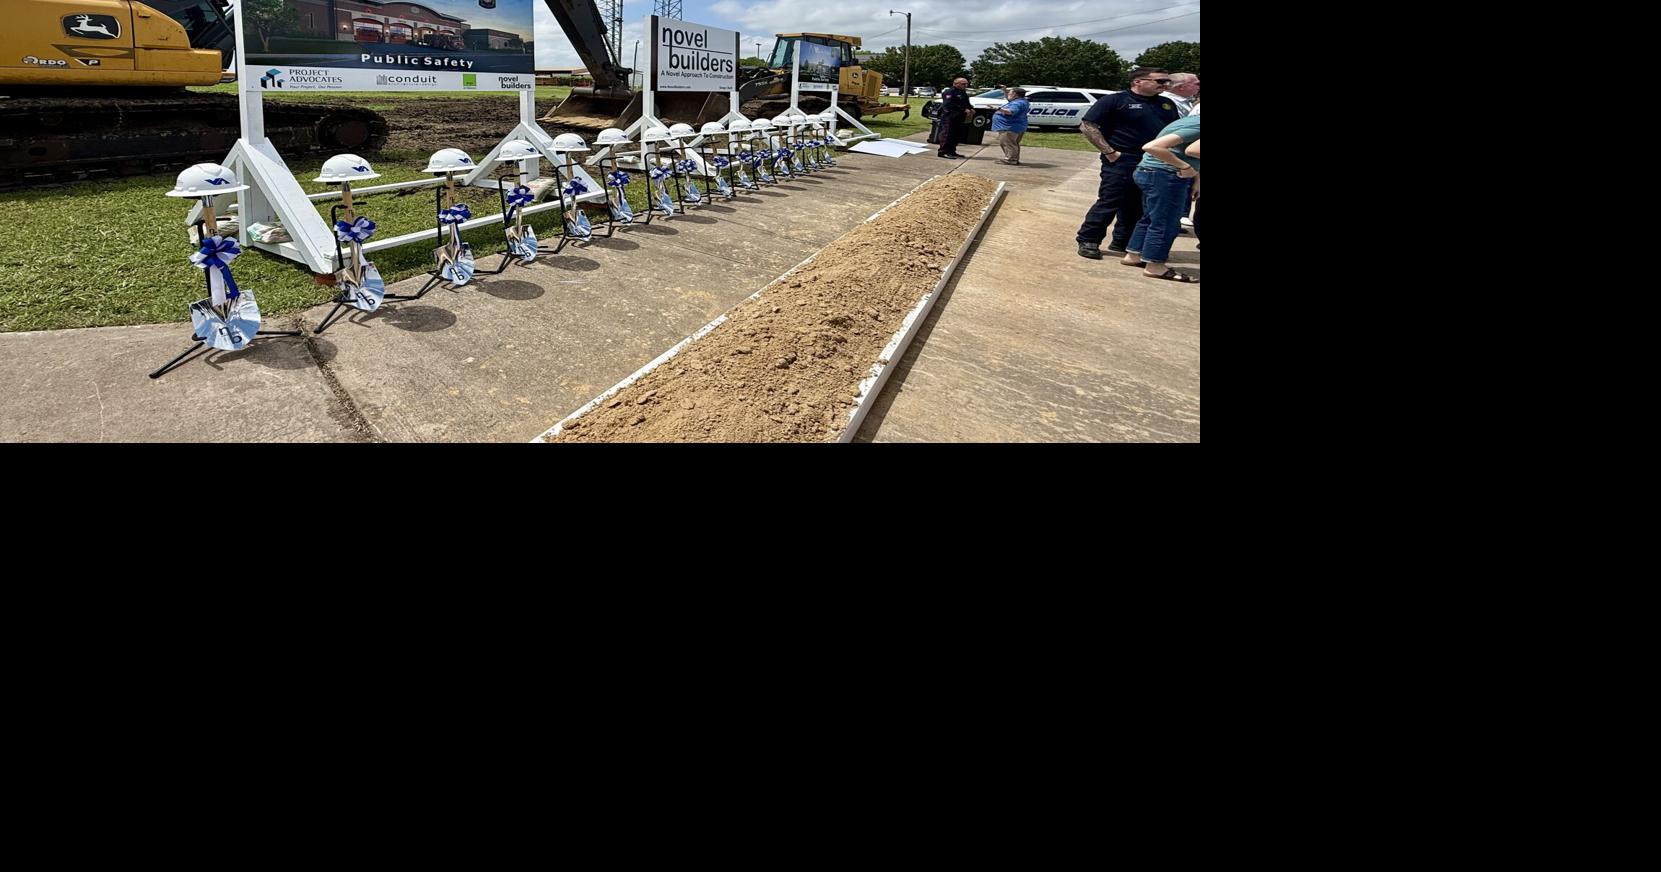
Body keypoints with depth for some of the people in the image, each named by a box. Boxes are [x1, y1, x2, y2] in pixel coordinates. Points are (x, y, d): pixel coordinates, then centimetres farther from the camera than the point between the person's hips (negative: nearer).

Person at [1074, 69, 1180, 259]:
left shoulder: (1167, 104, 13)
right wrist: (1109, 152, -13)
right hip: (1120, 162, -6)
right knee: (1109, 203, -4)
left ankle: (1122, 242, 21)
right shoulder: (1115, 100, -6)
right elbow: (1087, 125, -10)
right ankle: (1088, 241, 6)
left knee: (1138, 207, 10)